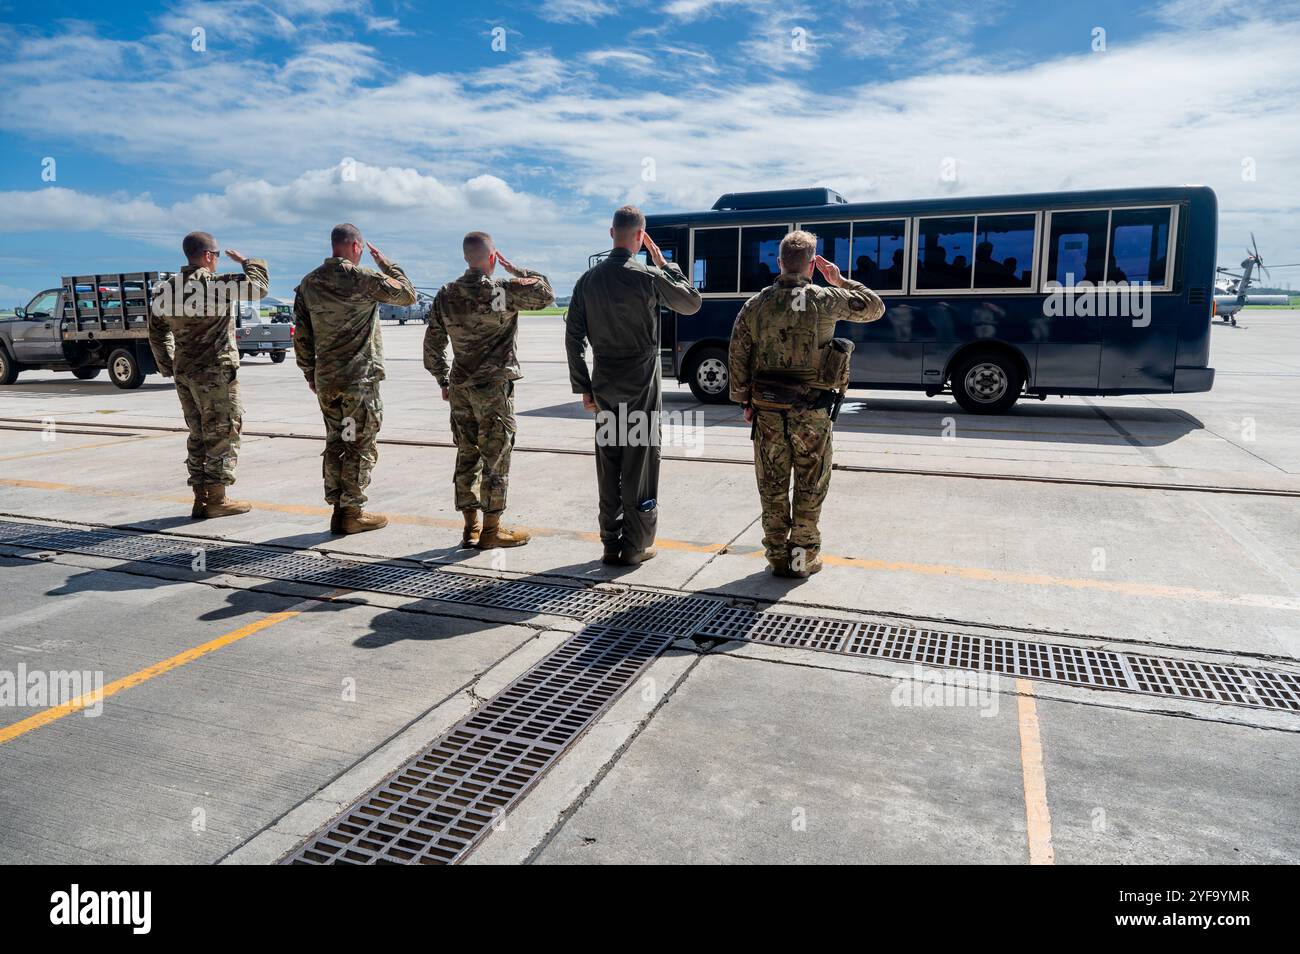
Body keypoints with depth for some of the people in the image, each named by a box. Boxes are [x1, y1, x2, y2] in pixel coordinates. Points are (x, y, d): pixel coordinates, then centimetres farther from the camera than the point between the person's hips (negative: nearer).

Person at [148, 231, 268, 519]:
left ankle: (201, 499, 17)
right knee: (223, 434, 1)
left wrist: (169, 367, 22)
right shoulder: (219, 284, -14)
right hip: (215, 372, -7)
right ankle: (217, 500, 3)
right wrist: (245, 261, 10)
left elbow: (157, 334, 14)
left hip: (183, 373, 7)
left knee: (198, 435, 14)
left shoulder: (166, 288, 9)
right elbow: (259, 285, -7)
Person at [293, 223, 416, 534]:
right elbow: (407, 294, -1)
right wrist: (385, 263, 10)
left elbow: (301, 335, 11)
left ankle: (337, 509, 18)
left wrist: (309, 373, 19)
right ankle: (353, 512, 5)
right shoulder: (362, 278, -11)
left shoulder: (308, 283, 9)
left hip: (325, 380, 6)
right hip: (360, 379, -6)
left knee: (335, 443, 13)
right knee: (360, 446, 1)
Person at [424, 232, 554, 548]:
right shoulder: (503, 291, -11)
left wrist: (443, 381, 19)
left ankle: (470, 527, 19)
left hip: (460, 389, 6)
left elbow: (432, 344, 9)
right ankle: (491, 530, 7)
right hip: (494, 388, -5)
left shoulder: (446, 295, 5)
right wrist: (514, 269, 6)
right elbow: (546, 294, 1)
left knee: (467, 456, 12)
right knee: (495, 459, 2)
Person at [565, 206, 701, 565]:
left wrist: (583, 386, 10)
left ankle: (611, 543, 17)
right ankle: (636, 546, 8)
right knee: (639, 463, 2)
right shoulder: (648, 277, -10)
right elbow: (692, 303, 4)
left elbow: (574, 336, 5)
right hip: (640, 387, -4)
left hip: (604, 388, 5)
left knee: (608, 464, 11)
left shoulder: (589, 279, 4)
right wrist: (665, 264, 9)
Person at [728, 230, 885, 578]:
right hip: (812, 412, -2)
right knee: (810, 486, 10)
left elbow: (737, 357, 5)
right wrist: (841, 281, 17)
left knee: (772, 486, 11)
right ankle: (804, 556, 16)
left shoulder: (755, 304, 2)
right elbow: (875, 307, 10)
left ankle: (777, 555, 18)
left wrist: (744, 401, 13)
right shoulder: (827, 299, -5)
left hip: (767, 409, 2)